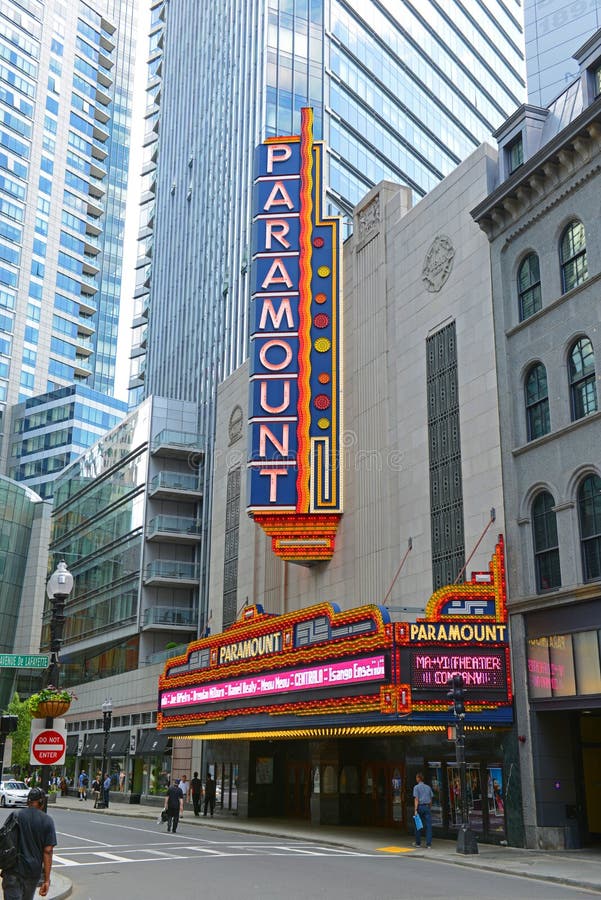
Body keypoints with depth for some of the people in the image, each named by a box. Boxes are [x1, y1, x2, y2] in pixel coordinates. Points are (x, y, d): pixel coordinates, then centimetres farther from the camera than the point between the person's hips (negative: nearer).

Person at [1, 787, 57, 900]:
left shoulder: (15, 816, -3)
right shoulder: (47, 821, -4)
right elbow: (48, 851, -7)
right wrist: (47, 879, -5)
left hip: (13, 869, -1)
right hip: (34, 871, 2)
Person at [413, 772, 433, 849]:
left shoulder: (416, 787, -4)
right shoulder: (428, 787, 11)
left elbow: (416, 799, -11)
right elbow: (431, 799, 14)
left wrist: (415, 810, -15)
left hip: (420, 807, -3)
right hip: (427, 807, 3)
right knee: (428, 825, 1)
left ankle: (418, 843, 18)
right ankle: (428, 844, -4)